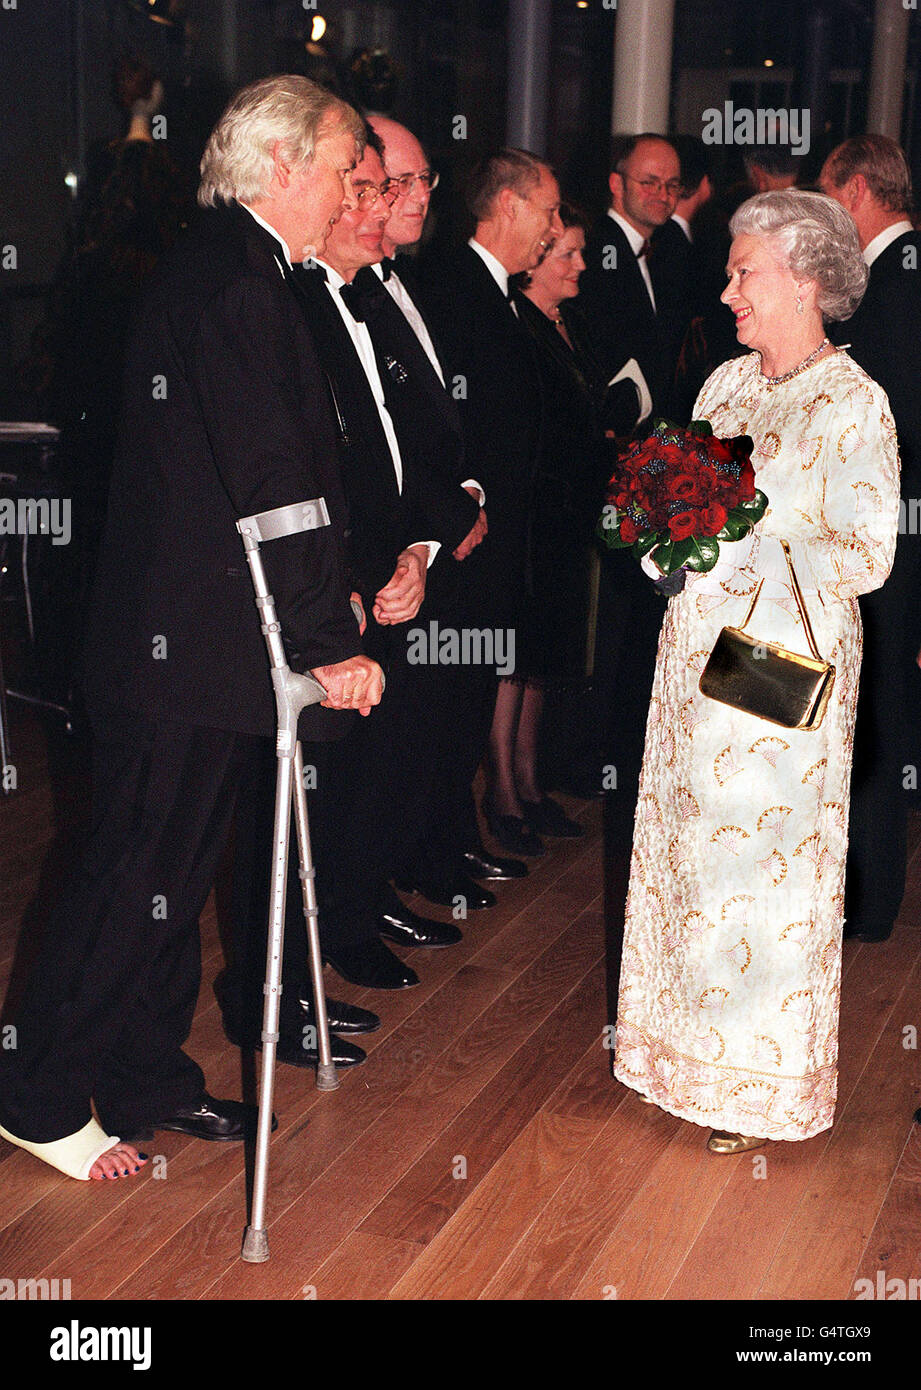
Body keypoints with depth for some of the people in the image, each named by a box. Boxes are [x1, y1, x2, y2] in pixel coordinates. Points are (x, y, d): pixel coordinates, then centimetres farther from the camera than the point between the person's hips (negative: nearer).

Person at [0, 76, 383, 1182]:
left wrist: (329, 612, 12)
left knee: (172, 871, 18)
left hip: (180, 632, 10)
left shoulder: (214, 265, 14)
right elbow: (272, 481, -24)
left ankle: (147, 1080, 31)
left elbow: (277, 461, 15)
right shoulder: (236, 281, -19)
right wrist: (328, 641, -20)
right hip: (191, 640, -10)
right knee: (140, 874, 2)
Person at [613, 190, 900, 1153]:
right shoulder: (727, 382, 10)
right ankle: (689, 1044, 29)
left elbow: (865, 559, -15)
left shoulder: (856, 405, -11)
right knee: (687, 847, 12)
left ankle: (760, 1082, 18)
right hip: (698, 646, 7)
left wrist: (743, 540, -21)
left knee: (762, 867, 1)